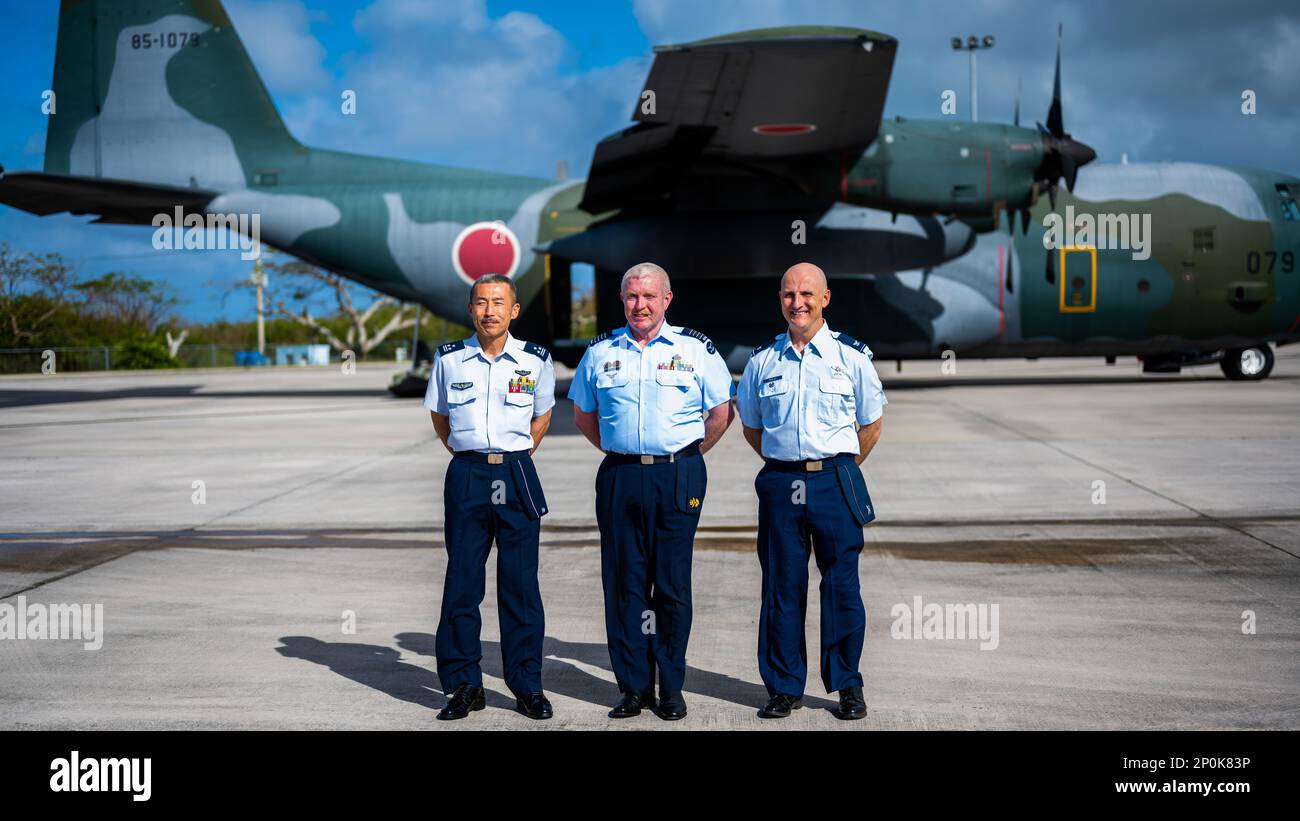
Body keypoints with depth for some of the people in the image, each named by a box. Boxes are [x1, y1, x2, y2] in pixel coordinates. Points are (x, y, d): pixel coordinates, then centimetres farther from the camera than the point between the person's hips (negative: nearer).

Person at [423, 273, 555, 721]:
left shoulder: (537, 360, 1)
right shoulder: (449, 359, 3)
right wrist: (467, 454, 11)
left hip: (517, 477, 0)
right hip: (466, 477, 1)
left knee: (520, 583, 2)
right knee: (462, 582, 2)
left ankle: (527, 687, 10)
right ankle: (464, 685, 12)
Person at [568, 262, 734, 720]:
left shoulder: (695, 350, 3)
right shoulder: (600, 352, 9)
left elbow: (722, 411, 8)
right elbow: (583, 414, 20)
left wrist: (690, 455, 5)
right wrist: (617, 451, 12)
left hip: (678, 477, -2)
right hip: (619, 478, 2)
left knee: (672, 585, 1)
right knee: (623, 583, 3)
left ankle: (671, 687, 11)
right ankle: (632, 686, 12)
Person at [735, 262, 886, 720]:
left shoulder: (851, 356, 3)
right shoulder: (762, 360, 8)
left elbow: (870, 426, 10)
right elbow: (751, 427, 18)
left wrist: (838, 471, 11)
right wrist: (787, 466, 13)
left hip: (836, 481, -2)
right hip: (779, 483, 2)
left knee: (841, 585, 1)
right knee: (782, 586, 5)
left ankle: (847, 686, 13)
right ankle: (785, 687, 14)